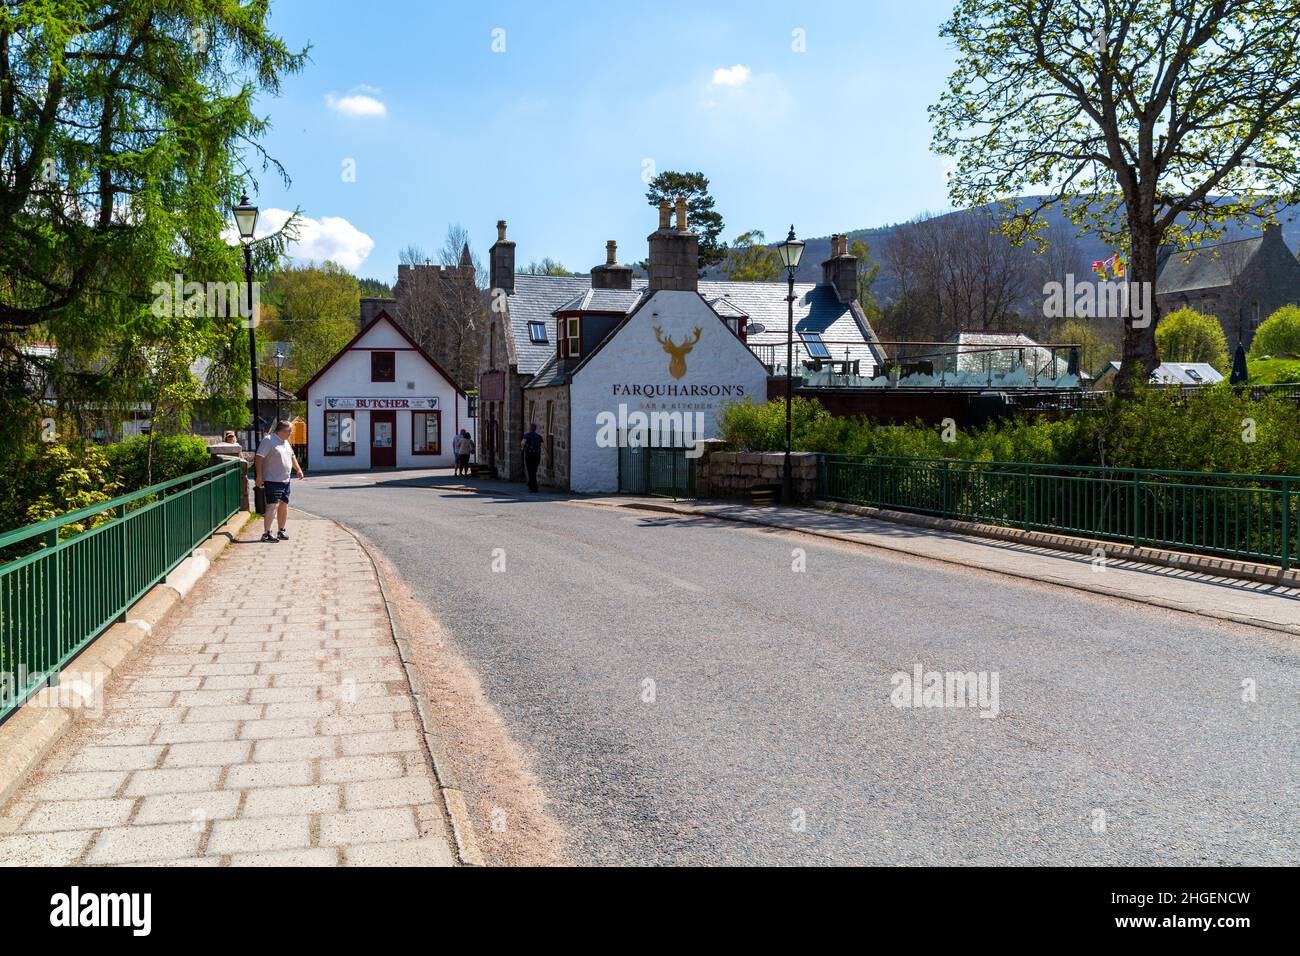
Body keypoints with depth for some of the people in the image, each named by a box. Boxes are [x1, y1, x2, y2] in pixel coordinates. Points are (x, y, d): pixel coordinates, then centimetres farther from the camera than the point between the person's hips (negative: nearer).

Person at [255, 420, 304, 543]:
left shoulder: (286, 442, 17)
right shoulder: (268, 440, -12)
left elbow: (292, 456, 29)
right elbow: (259, 458, -17)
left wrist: (298, 469, 18)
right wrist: (259, 476, -21)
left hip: (285, 480, 9)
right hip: (273, 481, -9)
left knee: (284, 505, 12)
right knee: (273, 506, -15)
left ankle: (282, 530, 22)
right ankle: (266, 533, -16)